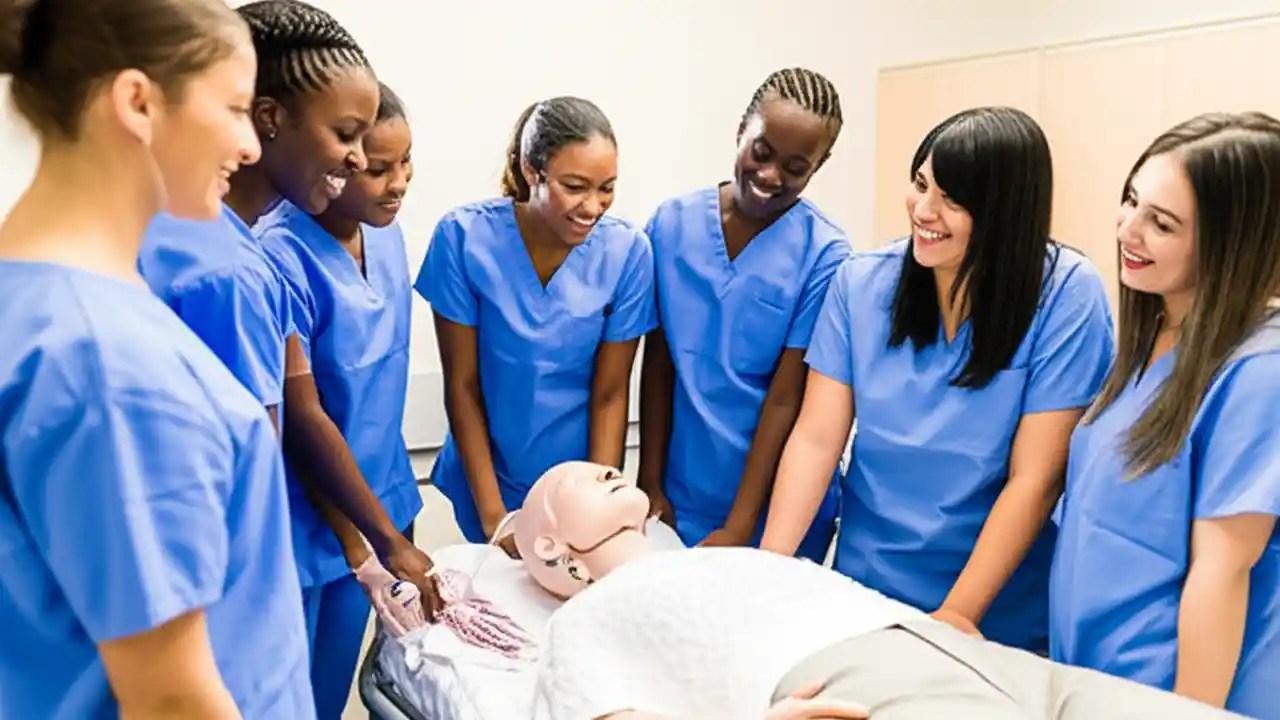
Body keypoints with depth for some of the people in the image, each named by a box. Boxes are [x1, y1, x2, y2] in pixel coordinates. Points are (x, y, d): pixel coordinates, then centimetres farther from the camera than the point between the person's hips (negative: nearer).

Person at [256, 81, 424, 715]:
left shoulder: (385, 231, -2)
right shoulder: (281, 256, -24)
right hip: (314, 518, -6)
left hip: (382, 495, 6)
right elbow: (300, 416, -20)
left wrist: (393, 520, 13)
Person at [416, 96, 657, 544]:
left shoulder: (627, 251, -16)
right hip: (487, 477, 0)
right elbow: (461, 385, -12)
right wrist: (492, 513, -12)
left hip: (578, 481, 1)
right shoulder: (465, 236, -18)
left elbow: (610, 393, -9)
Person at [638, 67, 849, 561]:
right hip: (683, 498, 3)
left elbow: (785, 400, -13)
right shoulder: (671, 223, -3)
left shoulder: (823, 254, -13)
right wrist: (650, 484, 2)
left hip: (779, 509, -2)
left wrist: (738, 529, -13)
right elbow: (658, 366, 1)